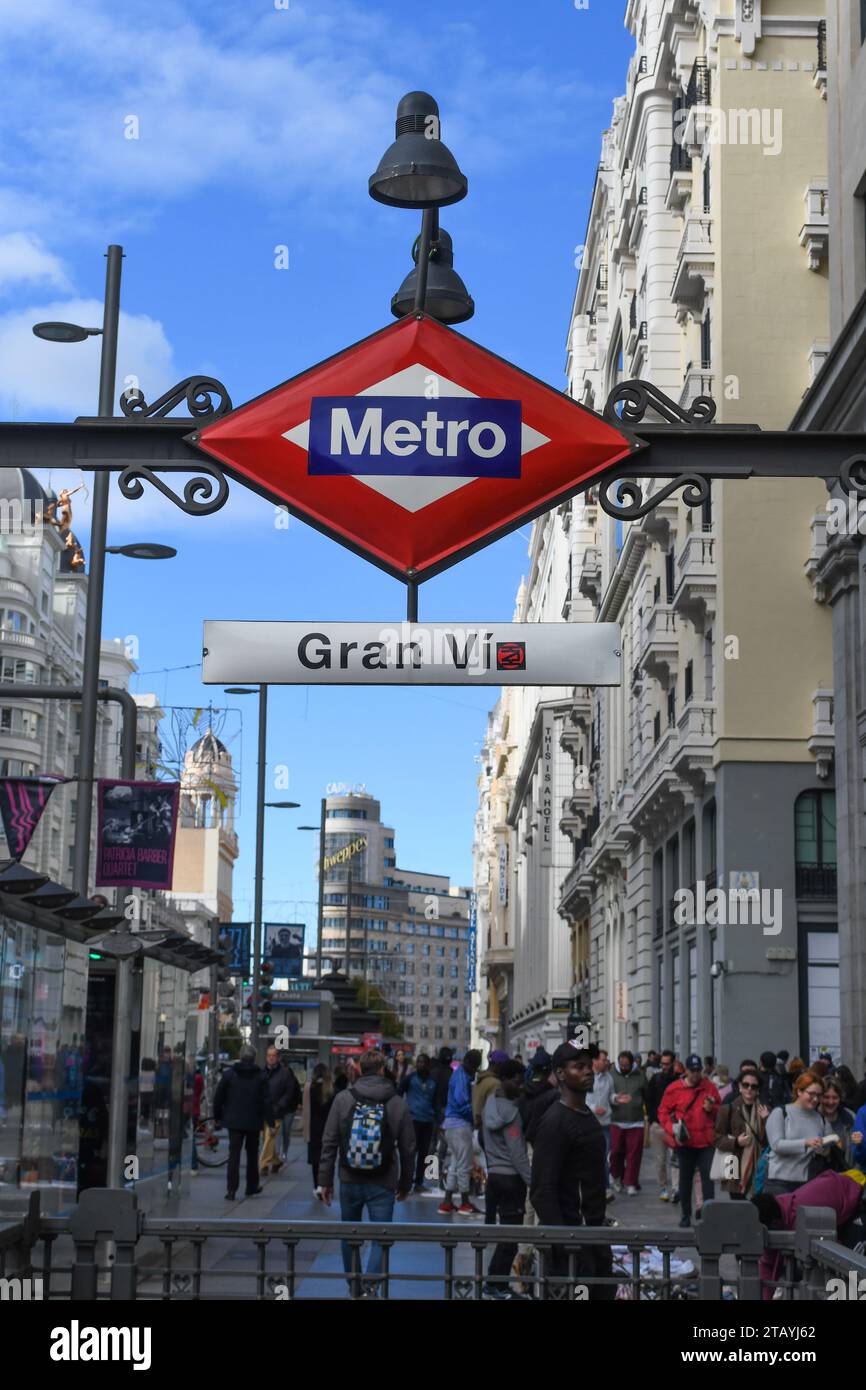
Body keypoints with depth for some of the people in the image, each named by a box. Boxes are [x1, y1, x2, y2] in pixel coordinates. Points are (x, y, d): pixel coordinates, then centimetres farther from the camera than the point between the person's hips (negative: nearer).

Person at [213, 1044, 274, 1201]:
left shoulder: (229, 1074, -2)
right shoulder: (260, 1076, -4)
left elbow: (218, 1097, 1)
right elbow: (267, 1101, -7)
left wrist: (217, 1117, 13)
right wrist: (271, 1122, -3)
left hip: (234, 1121, 0)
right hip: (254, 1122, 0)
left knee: (234, 1154, -1)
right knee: (252, 1155, 15)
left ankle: (231, 1189, -12)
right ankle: (252, 1188, 22)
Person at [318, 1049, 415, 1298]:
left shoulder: (343, 1099, -3)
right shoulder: (398, 1104, -2)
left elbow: (329, 1143, -3)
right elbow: (408, 1149, 3)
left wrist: (325, 1180, 4)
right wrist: (405, 1184, 14)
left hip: (350, 1182, 1)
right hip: (383, 1184, -1)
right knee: (381, 1237, 3)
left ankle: (354, 1287, 27)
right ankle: (370, 1285, -16)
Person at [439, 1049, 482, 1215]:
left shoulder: (459, 1074, 15)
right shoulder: (462, 1077, -15)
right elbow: (462, 1102, -21)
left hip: (451, 1123, 10)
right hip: (460, 1124, -10)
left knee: (454, 1164, 13)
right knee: (464, 1164, -1)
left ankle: (447, 1202, 14)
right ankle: (465, 1204, 5)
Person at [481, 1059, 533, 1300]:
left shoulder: (490, 1103, 9)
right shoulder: (510, 1110, -16)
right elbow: (517, 1153, -19)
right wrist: (533, 1181, -20)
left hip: (493, 1173, 9)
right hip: (511, 1178, -9)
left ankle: (495, 1282, 16)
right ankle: (497, 1284, 0)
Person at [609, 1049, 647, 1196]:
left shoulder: (640, 1076, 6)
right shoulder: (613, 1076, 1)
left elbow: (647, 1096, 12)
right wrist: (615, 1098, -26)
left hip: (636, 1122, 1)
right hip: (616, 1122, -1)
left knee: (634, 1153, -1)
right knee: (616, 1152, 3)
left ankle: (631, 1184, 7)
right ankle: (616, 1177, 26)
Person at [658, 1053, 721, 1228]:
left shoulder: (710, 1087, 4)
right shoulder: (674, 1089, -1)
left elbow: (720, 1111, 15)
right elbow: (663, 1112, 2)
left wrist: (711, 1109, -8)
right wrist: (672, 1130, -11)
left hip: (706, 1142, 0)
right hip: (685, 1143, 0)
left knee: (708, 1177, -7)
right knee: (685, 1178, 10)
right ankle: (686, 1215, 20)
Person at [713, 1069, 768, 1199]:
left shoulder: (763, 1110, 10)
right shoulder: (728, 1109, 2)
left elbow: (766, 1141, 6)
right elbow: (717, 1139, 2)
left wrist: (765, 1120, -8)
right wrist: (736, 1142, -13)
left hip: (758, 1168, 2)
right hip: (737, 1169, -2)